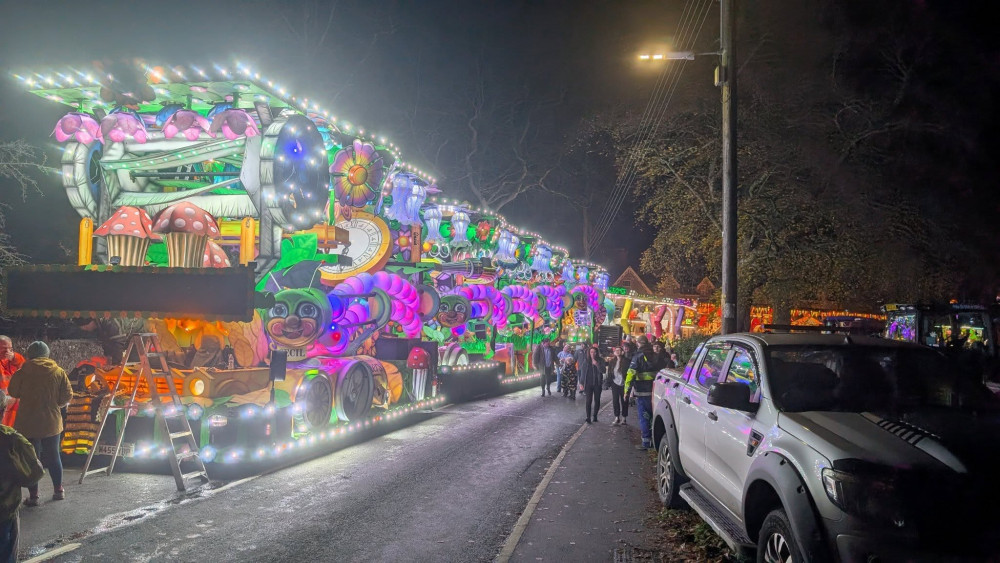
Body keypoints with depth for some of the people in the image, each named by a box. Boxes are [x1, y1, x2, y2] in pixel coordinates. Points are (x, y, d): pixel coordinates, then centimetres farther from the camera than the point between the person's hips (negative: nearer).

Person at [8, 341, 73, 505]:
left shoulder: (22, 373, -9)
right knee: (53, 456, 16)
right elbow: (67, 396, -5)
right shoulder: (59, 372, -5)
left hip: (28, 423, -2)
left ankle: (33, 496, 7)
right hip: (52, 422, 2)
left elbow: (13, 392, 4)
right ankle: (58, 490, 24)